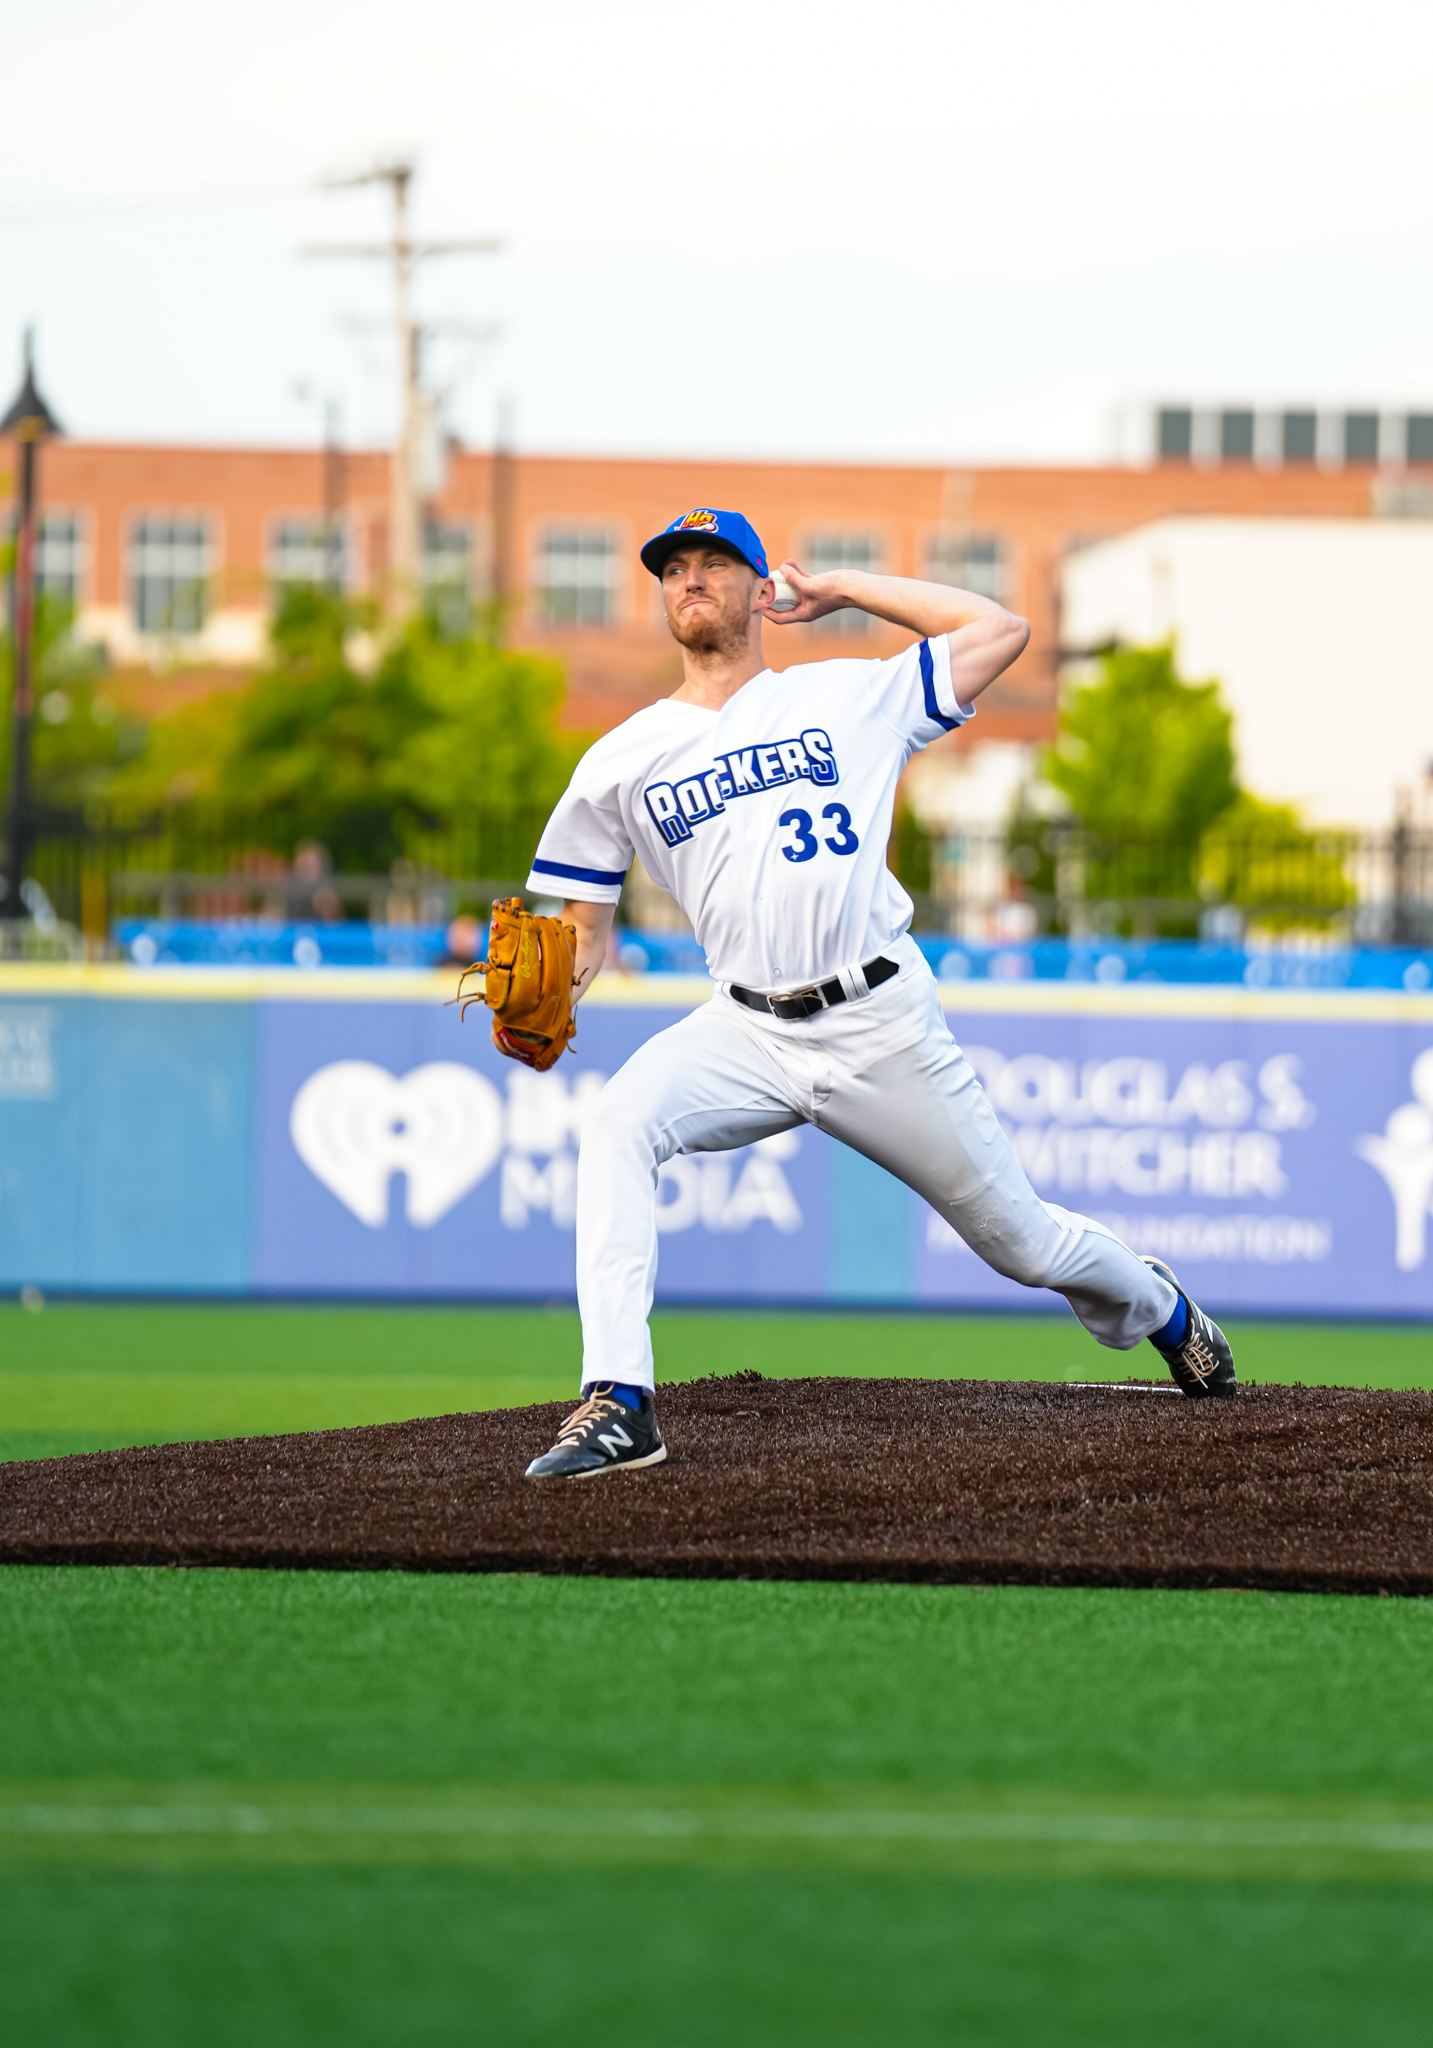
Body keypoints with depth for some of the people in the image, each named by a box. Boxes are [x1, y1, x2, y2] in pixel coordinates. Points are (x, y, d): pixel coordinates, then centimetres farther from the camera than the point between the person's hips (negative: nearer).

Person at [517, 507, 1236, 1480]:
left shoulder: (853, 696, 6)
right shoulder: (622, 761, 9)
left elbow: (1001, 630, 8)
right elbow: (585, 931, 12)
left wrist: (844, 588, 9)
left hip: (884, 1025, -1)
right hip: (750, 1032, 1)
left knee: (1020, 1238, 7)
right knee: (618, 1124, -29)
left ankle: (1157, 1306, 43)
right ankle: (618, 1407, -34)